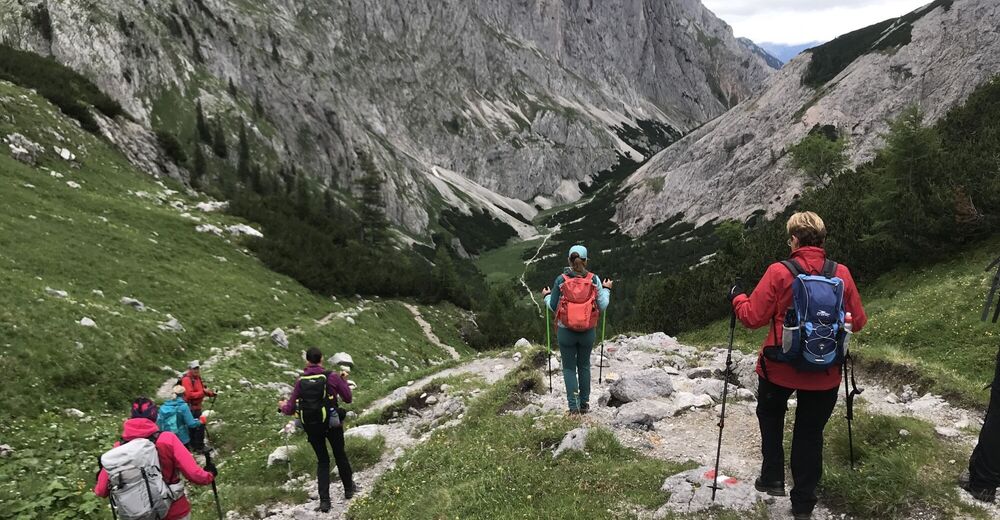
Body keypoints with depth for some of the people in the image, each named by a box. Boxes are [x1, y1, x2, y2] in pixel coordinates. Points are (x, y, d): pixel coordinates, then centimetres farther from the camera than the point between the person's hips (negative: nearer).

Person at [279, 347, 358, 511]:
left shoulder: (300, 381, -4)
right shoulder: (332, 376, -11)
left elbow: (290, 409, 2)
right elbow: (348, 399, -1)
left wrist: (282, 407, 24)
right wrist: (344, 381, 12)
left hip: (311, 427, 2)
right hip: (332, 423, -2)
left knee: (322, 460, 16)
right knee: (340, 456, 20)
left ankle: (324, 501, 10)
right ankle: (349, 489, 35)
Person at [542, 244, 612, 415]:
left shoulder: (561, 280, -8)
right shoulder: (594, 279, -6)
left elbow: (553, 307, 0)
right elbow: (602, 306, -2)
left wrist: (546, 296, 20)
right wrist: (606, 289, 14)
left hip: (566, 331, -1)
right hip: (588, 332, 1)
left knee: (569, 367, 11)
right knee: (584, 366, 19)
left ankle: (573, 406, 3)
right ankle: (584, 404, 26)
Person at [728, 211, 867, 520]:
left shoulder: (779, 273, -16)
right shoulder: (842, 274, -6)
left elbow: (753, 318, -13)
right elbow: (858, 322, 2)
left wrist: (737, 297, 5)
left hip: (779, 368, -2)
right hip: (824, 374, 2)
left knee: (770, 415, 26)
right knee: (810, 435, 15)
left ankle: (773, 478, 23)